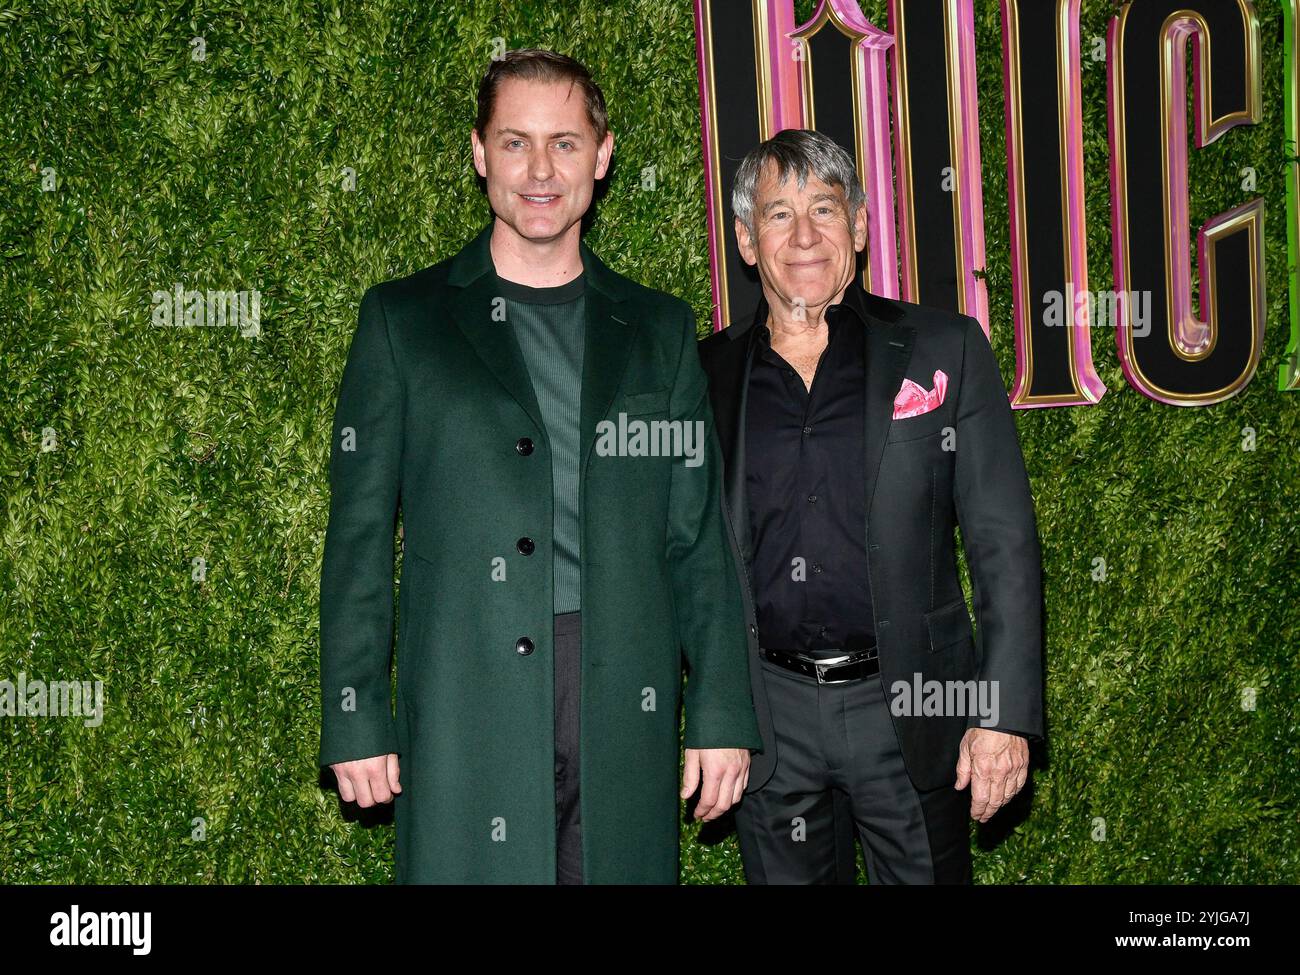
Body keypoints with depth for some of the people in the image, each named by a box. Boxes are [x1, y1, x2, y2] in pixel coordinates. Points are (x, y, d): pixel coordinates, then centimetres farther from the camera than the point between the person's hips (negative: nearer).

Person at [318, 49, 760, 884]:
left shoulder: (660, 329, 12)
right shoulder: (404, 319, 6)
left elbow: (700, 541, 10)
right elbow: (360, 536, 4)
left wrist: (723, 715, 5)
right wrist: (356, 718, -1)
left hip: (627, 709, 2)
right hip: (466, 712, -1)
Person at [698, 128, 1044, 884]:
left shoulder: (944, 350, -1)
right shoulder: (708, 373, 4)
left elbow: (1005, 544, -3)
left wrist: (1006, 711, -9)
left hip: (909, 707, -1)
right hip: (768, 714, 2)